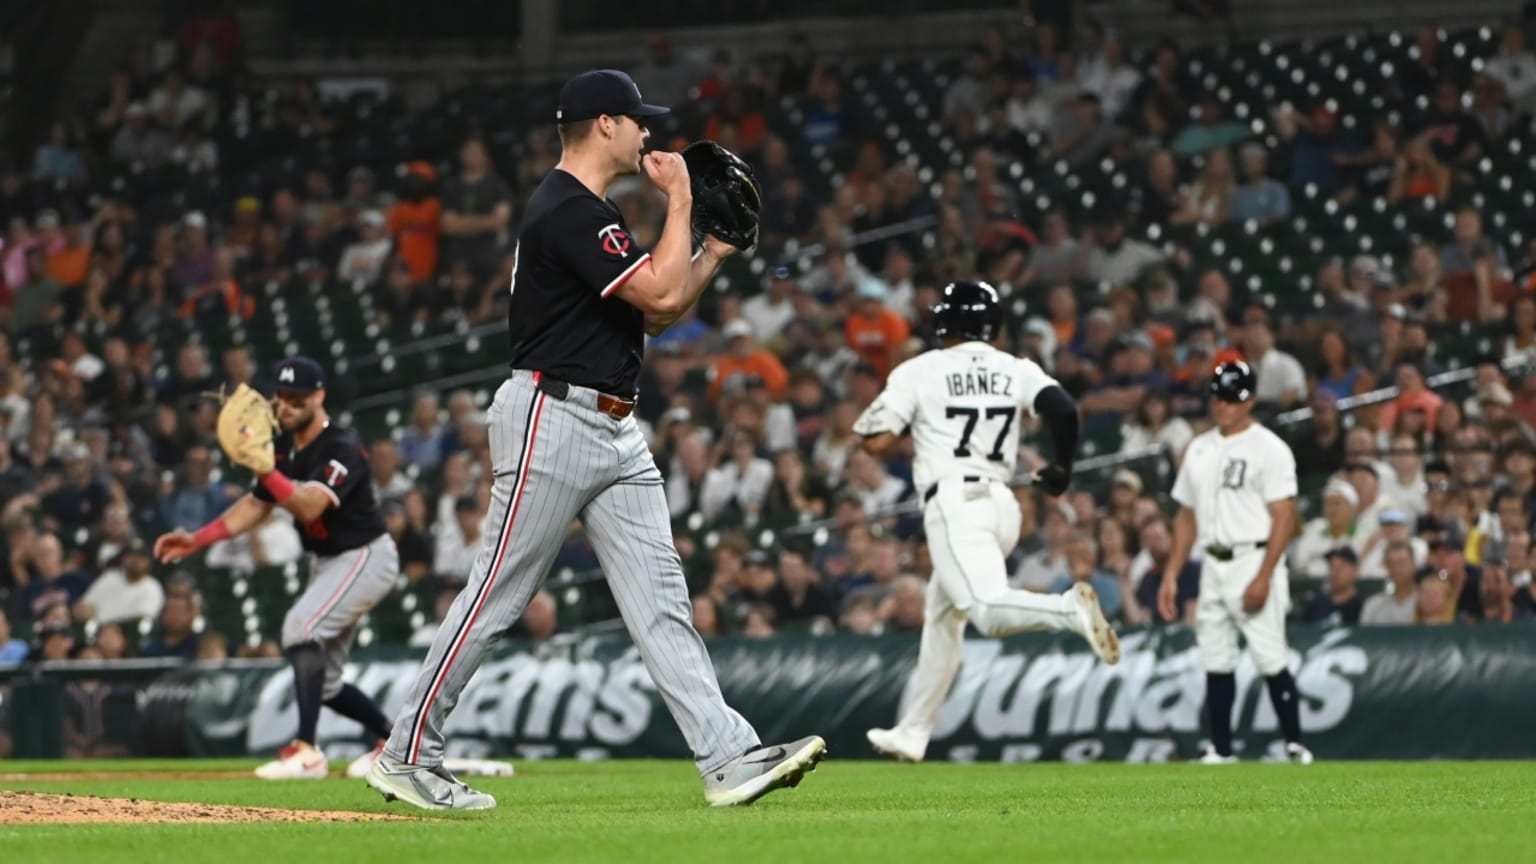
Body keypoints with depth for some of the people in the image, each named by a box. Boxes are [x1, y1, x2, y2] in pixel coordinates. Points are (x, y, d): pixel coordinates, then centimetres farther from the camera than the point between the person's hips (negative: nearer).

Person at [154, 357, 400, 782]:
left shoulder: (342, 448, -24)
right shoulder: (284, 447, 1)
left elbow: (309, 507, -37)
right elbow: (256, 505, 10)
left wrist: (264, 469, -50)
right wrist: (198, 539, 0)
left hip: (366, 557, -9)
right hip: (325, 562, 9)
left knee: (301, 626, -30)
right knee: (322, 684, 9)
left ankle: (306, 751, -34)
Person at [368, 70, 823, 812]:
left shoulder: (595, 214, 18)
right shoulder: (565, 211, -15)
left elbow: (656, 316, 22)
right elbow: (659, 294, -21)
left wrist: (714, 252, 12)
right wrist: (679, 203, -9)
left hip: (615, 431, 10)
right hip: (552, 420, -10)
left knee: (660, 597, 1)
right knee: (497, 594, -4)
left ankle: (730, 758, -6)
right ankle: (406, 756, 5)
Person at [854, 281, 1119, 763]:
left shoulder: (919, 371, 2)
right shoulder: (1019, 370, 10)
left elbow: (876, 443, -2)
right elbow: (1064, 411, -6)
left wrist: (910, 423, 20)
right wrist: (1061, 468, 12)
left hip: (953, 503, -6)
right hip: (1002, 505, 6)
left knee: (988, 609, -24)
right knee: (942, 618, 21)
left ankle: (1070, 608, -52)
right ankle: (913, 733, 28)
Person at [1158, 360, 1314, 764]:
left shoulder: (1268, 448, -6)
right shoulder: (1199, 450, 15)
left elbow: (1284, 518, -12)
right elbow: (1187, 516, 20)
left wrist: (1264, 576, -19)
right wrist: (1171, 575, 13)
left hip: (1253, 560, -7)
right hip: (1212, 565, 7)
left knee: (1271, 661, -10)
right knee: (1216, 663, 6)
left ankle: (1296, 747, -4)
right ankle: (1221, 752, 11)